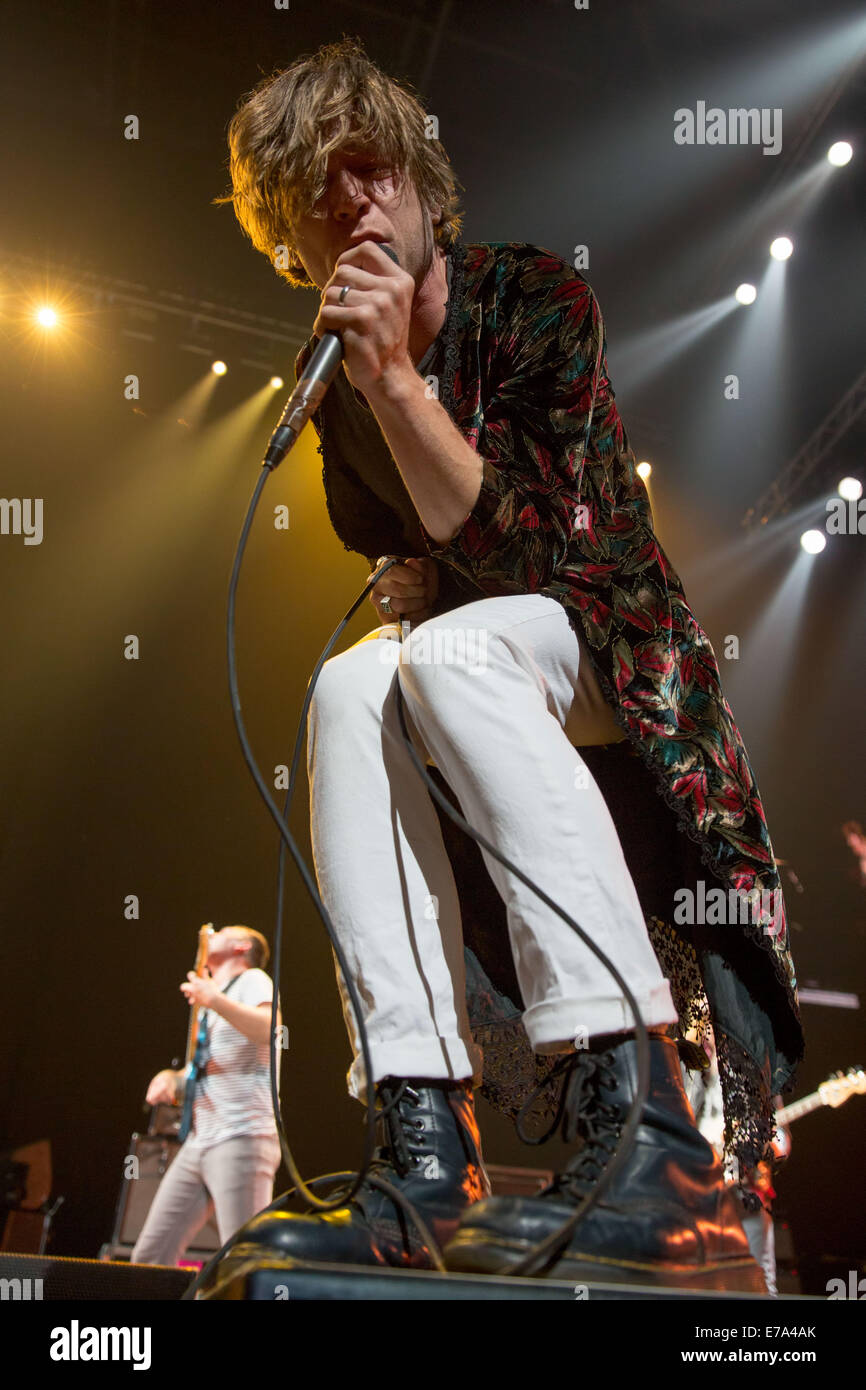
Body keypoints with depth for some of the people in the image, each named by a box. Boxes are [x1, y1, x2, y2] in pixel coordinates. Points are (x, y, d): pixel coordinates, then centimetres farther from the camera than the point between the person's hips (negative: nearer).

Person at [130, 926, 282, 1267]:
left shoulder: (252, 980, 2)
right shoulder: (208, 1009, 27)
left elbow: (269, 1030, -19)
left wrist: (214, 999, -28)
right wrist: (171, 1078, 11)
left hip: (242, 1139, -9)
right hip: (198, 1143, 9)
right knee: (149, 1255, 4)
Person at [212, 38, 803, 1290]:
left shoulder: (538, 299, -14)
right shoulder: (330, 368, 3)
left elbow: (517, 552, -23)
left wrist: (397, 378, -29)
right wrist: (410, 582, 0)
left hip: (598, 629, -5)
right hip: (458, 627, 5)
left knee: (448, 649, -37)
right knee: (349, 687, -29)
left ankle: (645, 1132, -49)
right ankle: (428, 1150, -39)